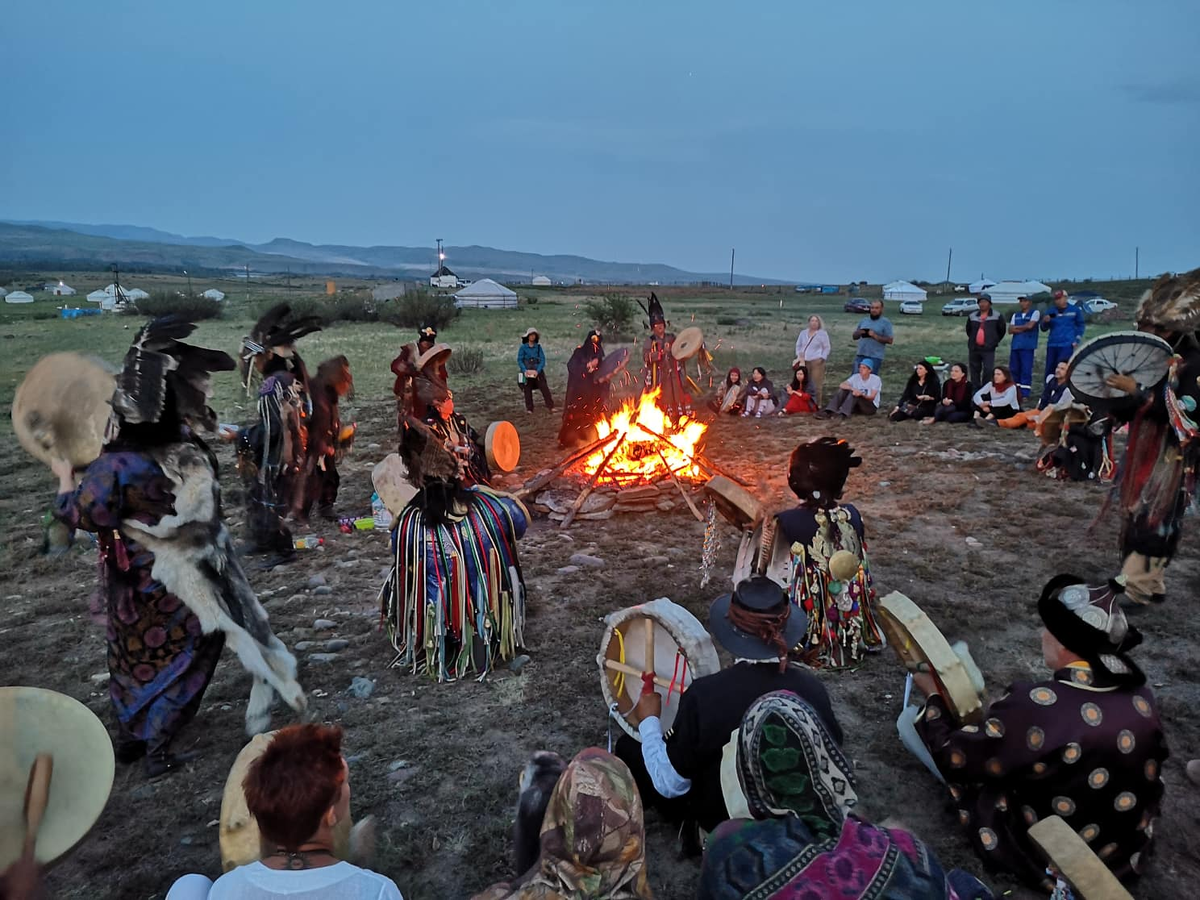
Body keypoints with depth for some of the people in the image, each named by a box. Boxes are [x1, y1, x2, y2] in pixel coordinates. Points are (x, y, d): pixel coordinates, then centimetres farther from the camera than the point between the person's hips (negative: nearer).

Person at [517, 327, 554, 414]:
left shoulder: (538, 347, 4)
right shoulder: (523, 348, -1)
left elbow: (542, 360, -1)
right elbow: (519, 360, -4)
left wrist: (538, 371, -15)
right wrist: (525, 370, -18)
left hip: (537, 372, 1)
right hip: (527, 373, -1)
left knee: (545, 388, -5)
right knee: (528, 391, 4)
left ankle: (550, 406, -2)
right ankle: (529, 409, 14)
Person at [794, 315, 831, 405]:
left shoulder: (823, 333, 4)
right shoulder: (803, 333, 16)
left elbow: (827, 348, 4)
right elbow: (798, 345, 23)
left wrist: (821, 358, -7)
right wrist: (799, 355, 7)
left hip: (816, 361, -4)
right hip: (804, 361, 4)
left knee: (817, 383, -8)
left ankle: (818, 404, -4)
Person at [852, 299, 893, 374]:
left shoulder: (886, 322, -1)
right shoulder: (864, 321, 14)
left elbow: (889, 340, -8)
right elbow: (855, 336, 18)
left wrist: (875, 336, -18)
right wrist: (859, 333, -5)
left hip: (875, 357, -5)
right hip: (860, 355, 5)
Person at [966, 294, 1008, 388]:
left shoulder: (997, 316, 0)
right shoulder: (972, 316, 8)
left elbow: (1002, 330, 9)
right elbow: (968, 330, 23)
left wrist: (994, 341, 7)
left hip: (989, 349, -3)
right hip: (973, 349, 3)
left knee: (988, 371, -12)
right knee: (974, 371, 9)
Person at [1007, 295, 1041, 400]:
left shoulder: (1035, 313, 3)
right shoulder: (1015, 315, 17)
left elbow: (1030, 325, -11)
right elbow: (1010, 330, 8)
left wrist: (1017, 327, 3)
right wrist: (1023, 328, -5)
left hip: (1027, 346, -5)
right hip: (1015, 345, 5)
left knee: (1026, 370, -6)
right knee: (1014, 369, 6)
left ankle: (1025, 394, -6)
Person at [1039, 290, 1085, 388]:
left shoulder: (1075, 310, 4)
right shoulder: (1051, 310, 10)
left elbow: (1080, 325, 13)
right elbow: (1043, 328, 10)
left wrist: (1077, 340, 4)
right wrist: (1045, 321, -12)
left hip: (1067, 345, -4)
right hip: (1052, 345, 4)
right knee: (1049, 371, 6)